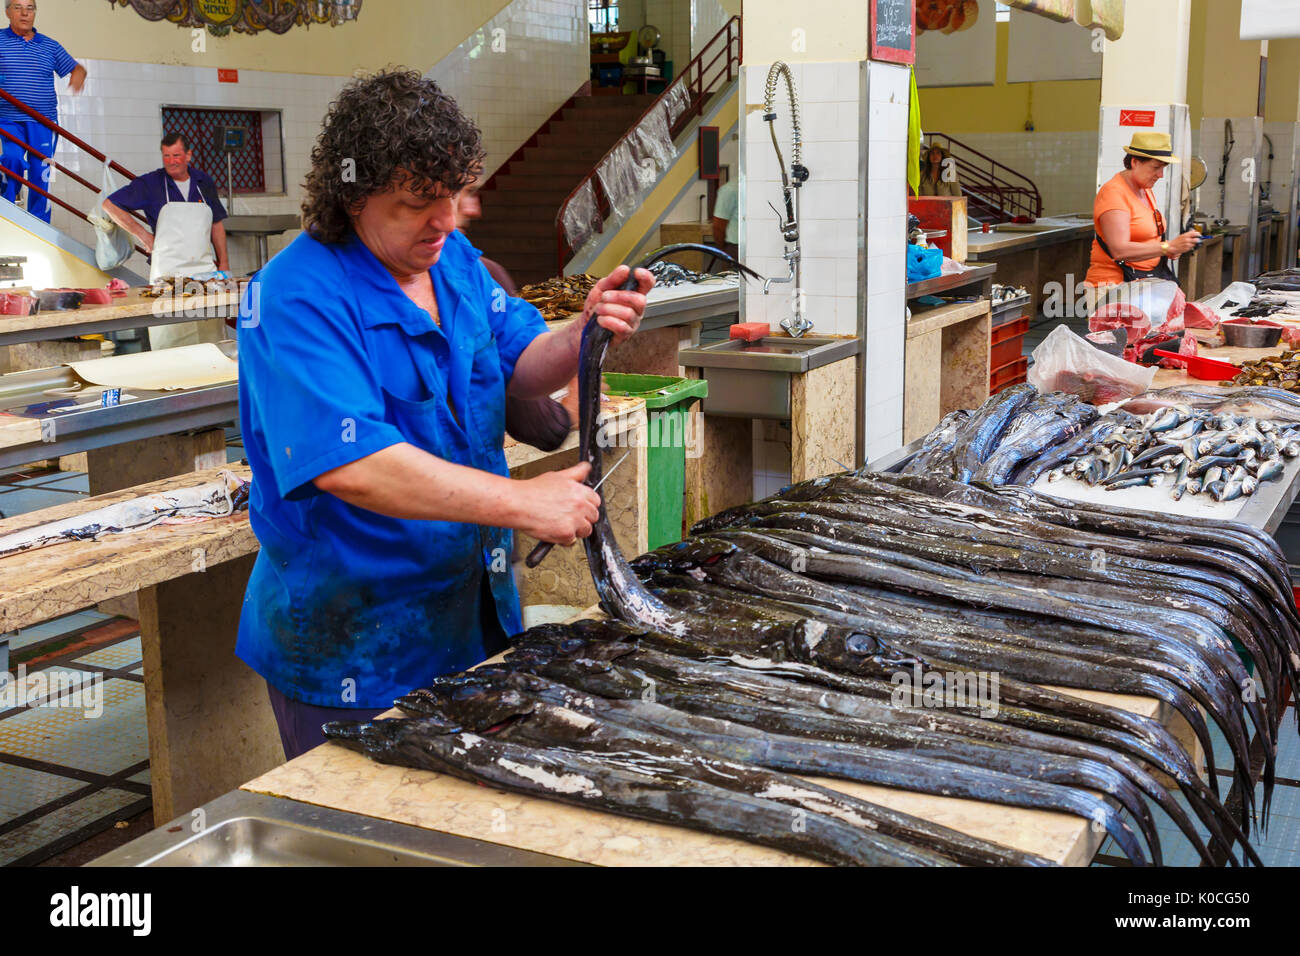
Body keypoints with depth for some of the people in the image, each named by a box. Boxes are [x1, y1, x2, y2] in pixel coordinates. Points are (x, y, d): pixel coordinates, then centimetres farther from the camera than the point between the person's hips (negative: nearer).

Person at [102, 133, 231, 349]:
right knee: (170, 340, -5)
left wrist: (224, 263, 14)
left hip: (205, 269, 3)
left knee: (212, 337, 1)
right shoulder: (150, 183, 0)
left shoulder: (204, 182, 12)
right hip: (167, 273, -3)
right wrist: (142, 234, -1)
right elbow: (110, 205, 4)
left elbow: (216, 224, 20)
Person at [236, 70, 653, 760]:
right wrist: (521, 503, -33)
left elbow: (519, 368, 9)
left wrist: (584, 334, -14)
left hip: (473, 618, 7)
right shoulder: (296, 300, -22)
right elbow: (349, 464, -33)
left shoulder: (454, 259, 4)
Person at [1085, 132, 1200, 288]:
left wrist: (1169, 248, 6)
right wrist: (1169, 246, -27)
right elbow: (1119, 250, -24)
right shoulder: (1113, 193, -13)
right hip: (1114, 281, -9)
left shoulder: (1146, 190, 17)